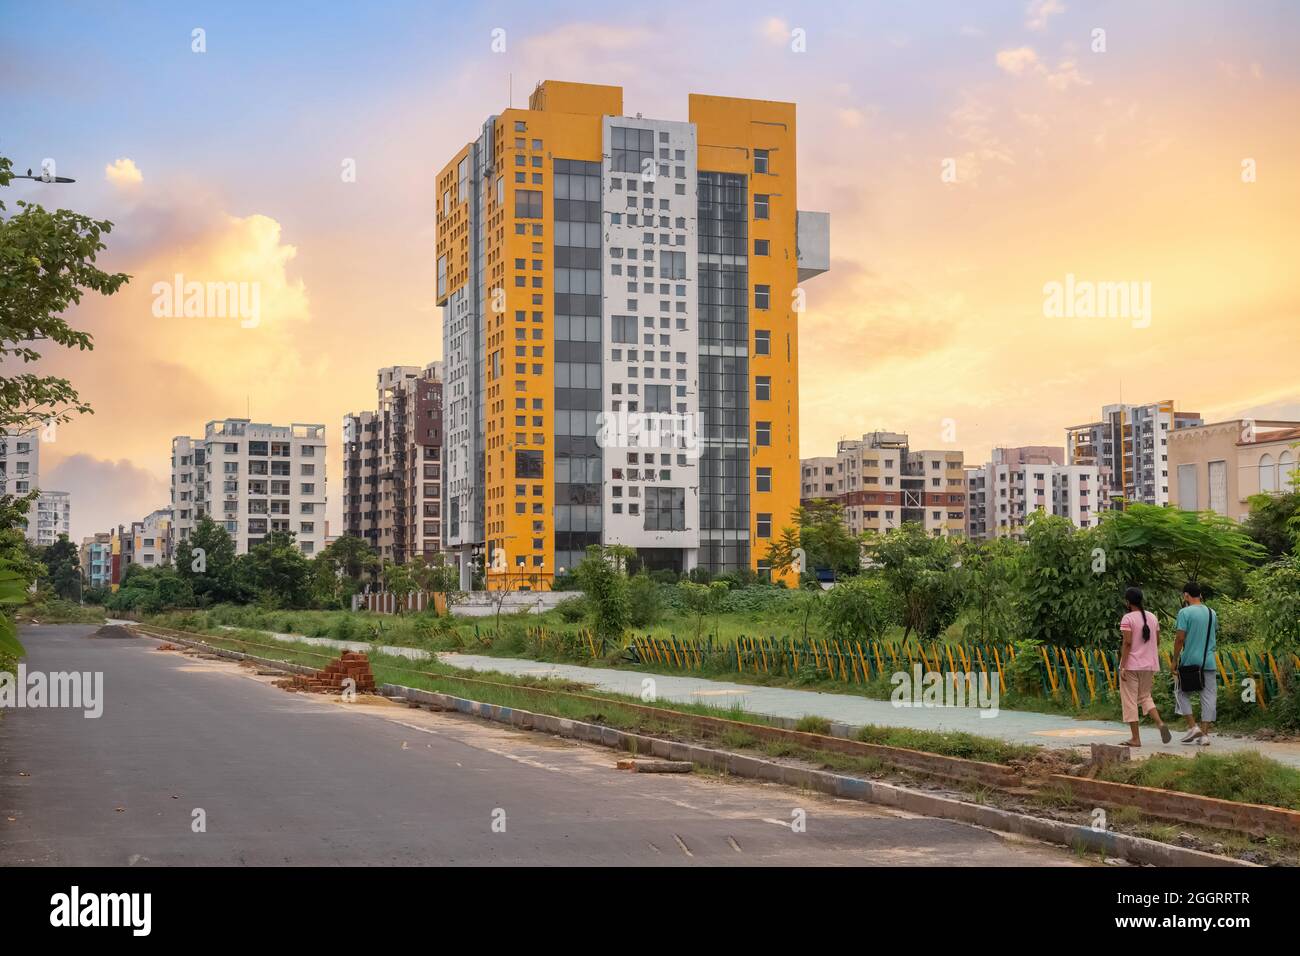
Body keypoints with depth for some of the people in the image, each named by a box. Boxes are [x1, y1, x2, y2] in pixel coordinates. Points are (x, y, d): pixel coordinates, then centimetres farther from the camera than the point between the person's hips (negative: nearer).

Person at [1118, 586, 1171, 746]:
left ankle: (1136, 739, 2)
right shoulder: (1152, 617, 9)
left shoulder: (1127, 619, -11)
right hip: (1150, 665, 6)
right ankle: (1160, 723, -5)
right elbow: (1157, 642, 11)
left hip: (1131, 665, -6)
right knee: (1145, 697, 20)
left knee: (1130, 700, 2)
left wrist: (1122, 667, -15)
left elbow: (1127, 643, -17)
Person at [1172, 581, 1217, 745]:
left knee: (1182, 693, 11)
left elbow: (1180, 638, -12)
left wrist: (1175, 660, -4)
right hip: (1209, 661, 4)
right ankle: (1204, 734, 4)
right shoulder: (1211, 613, 9)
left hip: (1189, 660, -4)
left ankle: (1192, 726, 0)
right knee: (1208, 696, 5)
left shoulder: (1185, 613, -8)